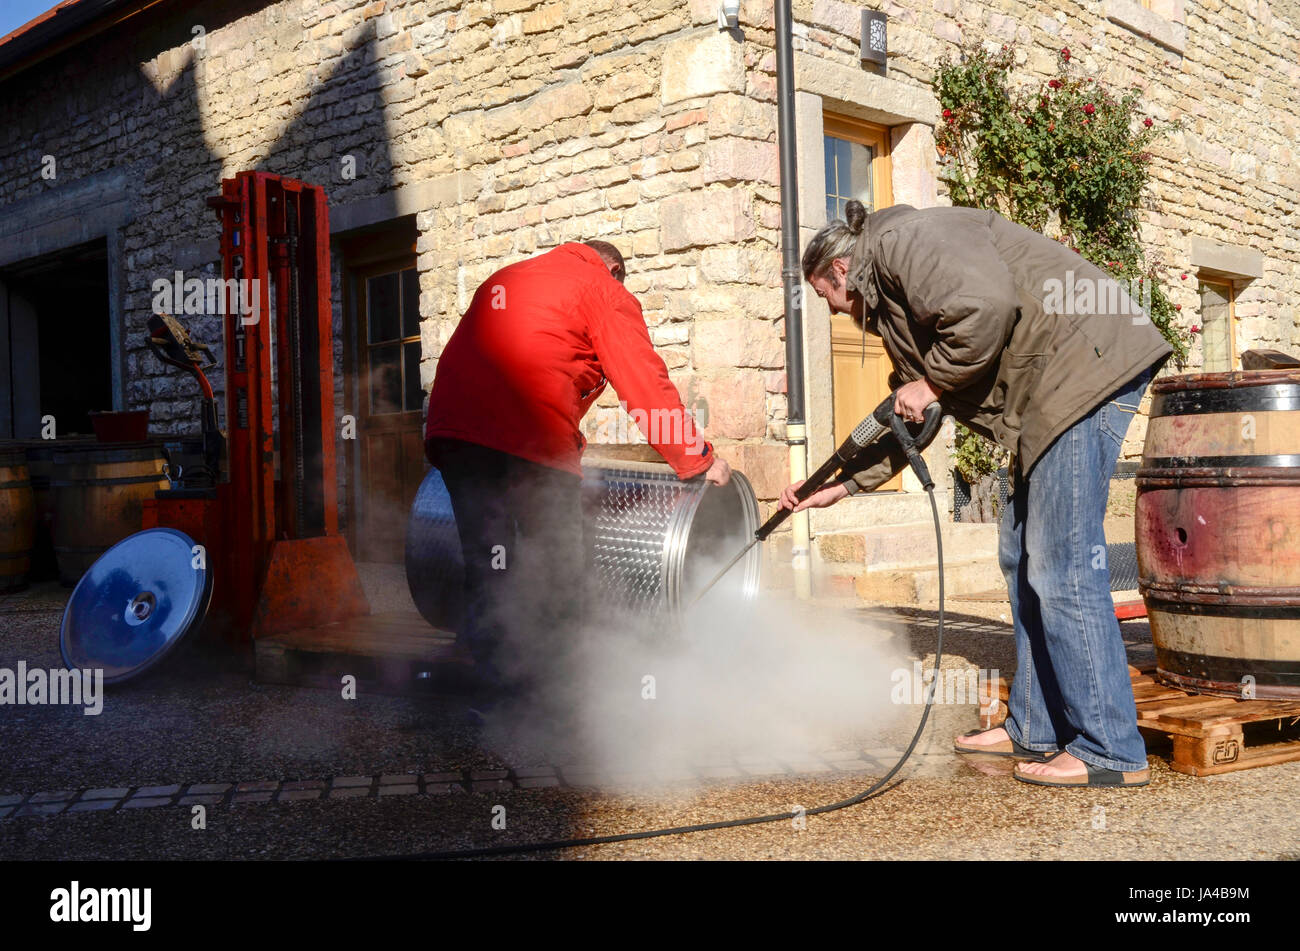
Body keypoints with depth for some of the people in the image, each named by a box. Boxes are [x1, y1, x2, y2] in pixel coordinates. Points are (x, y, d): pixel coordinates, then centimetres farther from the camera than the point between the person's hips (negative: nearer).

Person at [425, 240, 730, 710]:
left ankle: (494, 689, 15)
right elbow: (647, 385, 8)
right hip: (530, 437, -6)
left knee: (484, 567, 13)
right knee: (558, 570, 4)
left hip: (450, 428, 7)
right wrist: (698, 460, 16)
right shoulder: (606, 292, 13)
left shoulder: (504, 278, 33)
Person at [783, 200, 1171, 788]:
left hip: (1085, 365, -11)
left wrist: (933, 382, -11)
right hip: (1045, 398, 11)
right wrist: (842, 485, 27)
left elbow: (986, 306, -25)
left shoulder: (903, 240, -7)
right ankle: (1034, 729, 21)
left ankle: (1111, 753, -3)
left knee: (1061, 564, -11)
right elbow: (908, 422, 28)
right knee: (1022, 555, 12)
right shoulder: (889, 303, 24)